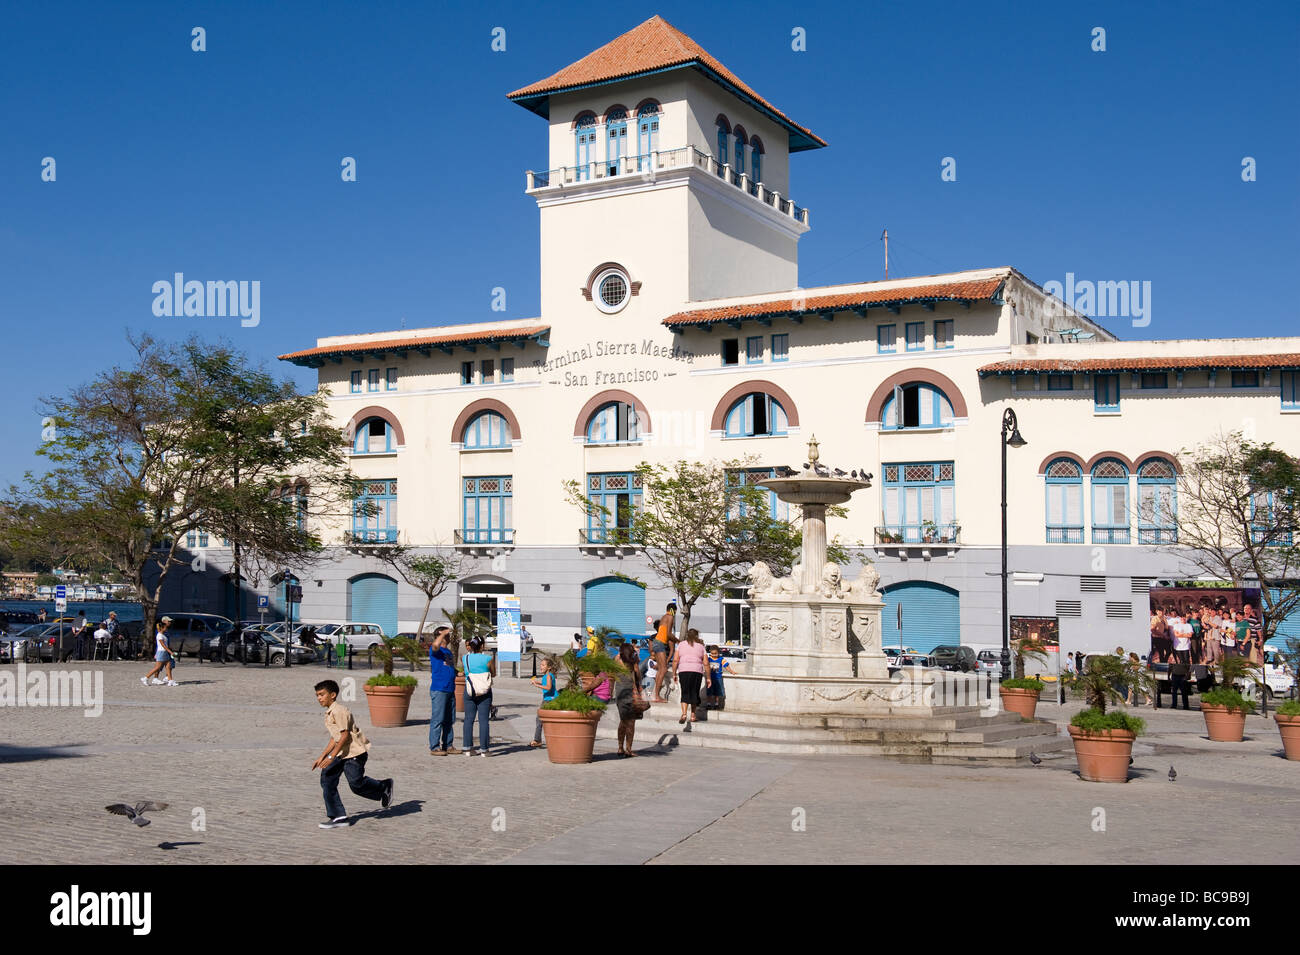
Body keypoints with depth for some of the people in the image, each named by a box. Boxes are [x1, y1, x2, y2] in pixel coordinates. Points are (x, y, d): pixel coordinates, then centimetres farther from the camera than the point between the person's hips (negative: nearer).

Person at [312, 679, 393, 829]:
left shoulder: (339, 711, -16)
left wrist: (332, 756, -22)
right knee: (327, 779, -2)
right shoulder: (329, 713, 15)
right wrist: (322, 757, 21)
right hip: (342, 752, 10)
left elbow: (345, 735, -21)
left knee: (356, 783, -9)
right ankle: (338, 817, 0)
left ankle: (384, 787, 18)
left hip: (355, 751, -10)